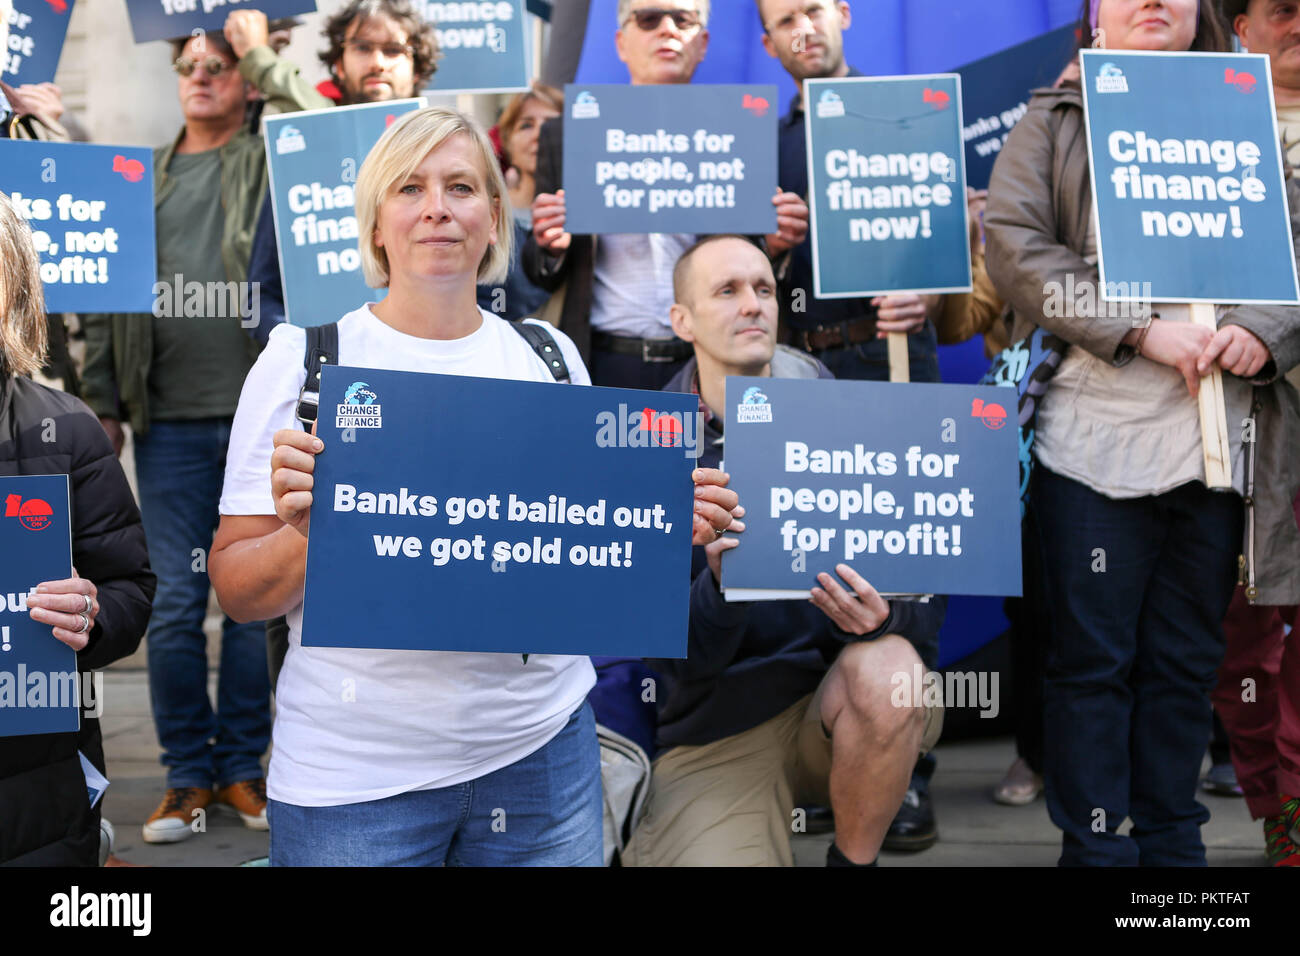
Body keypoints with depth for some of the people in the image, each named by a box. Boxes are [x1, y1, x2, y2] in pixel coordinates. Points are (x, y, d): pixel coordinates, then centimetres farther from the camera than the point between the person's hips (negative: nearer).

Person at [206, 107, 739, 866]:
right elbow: (237, 594, -3)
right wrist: (306, 536, -22)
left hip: (541, 746, 3)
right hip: (355, 769, -2)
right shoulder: (302, 360, -3)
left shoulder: (551, 356, 6)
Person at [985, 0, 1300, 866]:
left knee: (1187, 660, 9)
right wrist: (1143, 330, -15)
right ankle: (1095, 848, 10)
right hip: (1096, 438, -3)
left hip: (1219, 446, 3)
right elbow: (1015, 245, -7)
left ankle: (1173, 845, 20)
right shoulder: (1053, 124, 8)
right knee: (1093, 658, 1)